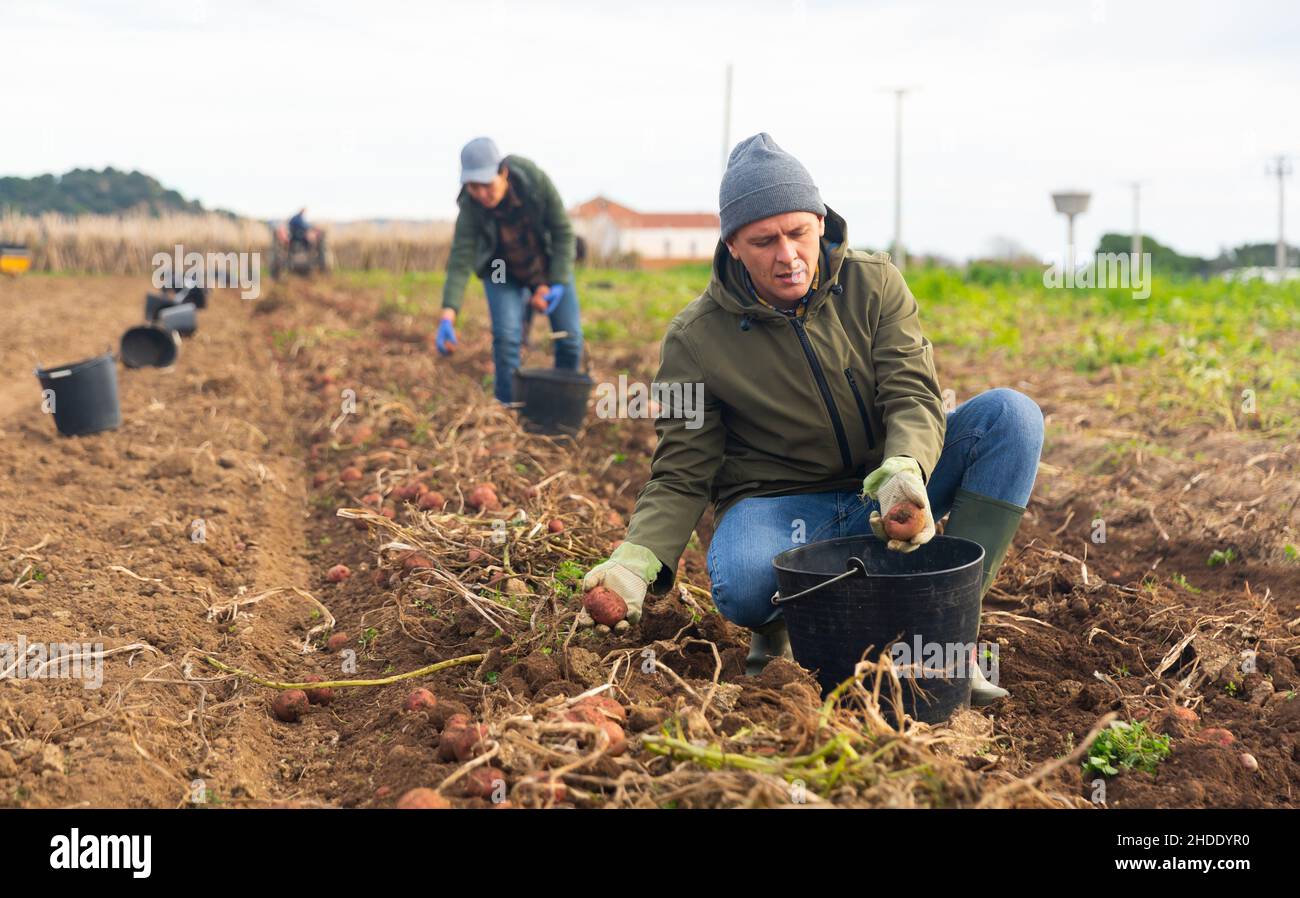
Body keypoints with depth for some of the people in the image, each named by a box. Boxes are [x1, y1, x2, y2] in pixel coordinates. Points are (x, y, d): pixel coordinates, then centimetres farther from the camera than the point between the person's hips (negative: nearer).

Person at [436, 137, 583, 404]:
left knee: (570, 340, -3)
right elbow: (460, 261, -37)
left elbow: (563, 232, -21)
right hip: (503, 272, -1)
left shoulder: (536, 181, -32)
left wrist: (558, 284, -26)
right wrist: (448, 315, -50)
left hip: (550, 264, 1)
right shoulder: (470, 207, -32)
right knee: (506, 336, -20)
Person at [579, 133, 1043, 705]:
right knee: (742, 584, -40)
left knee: (1010, 414, -20)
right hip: (776, 503, -3)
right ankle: (780, 623, 0)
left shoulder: (875, 284, -3)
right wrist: (636, 560, -27)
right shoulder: (694, 337, -7)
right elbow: (681, 476, -7)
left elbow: (914, 396, -13)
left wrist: (903, 473, -38)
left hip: (883, 492, 3)